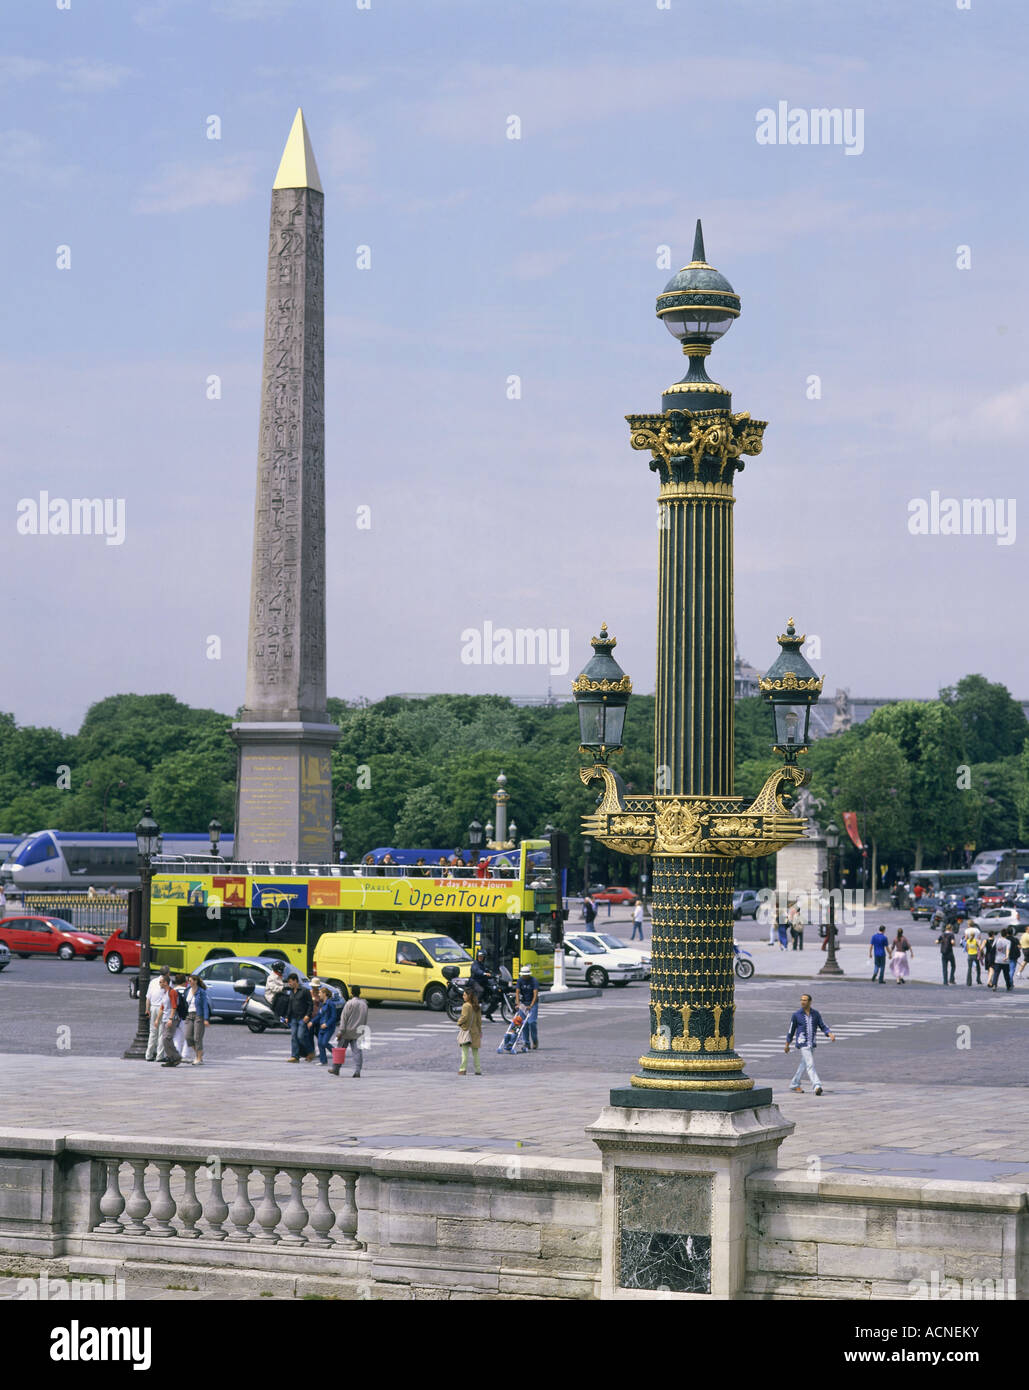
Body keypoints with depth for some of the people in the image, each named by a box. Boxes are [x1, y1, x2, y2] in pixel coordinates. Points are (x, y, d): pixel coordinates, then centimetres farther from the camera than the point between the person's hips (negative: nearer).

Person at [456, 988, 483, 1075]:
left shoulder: (466, 1006, -13)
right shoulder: (477, 1007, 7)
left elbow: (464, 1017, -19)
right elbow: (479, 1020, 10)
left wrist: (459, 1022, 0)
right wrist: (479, 1030, 18)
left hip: (466, 1029, -6)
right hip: (475, 1031, 6)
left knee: (465, 1051, -7)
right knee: (475, 1052, 12)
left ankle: (463, 1069, -13)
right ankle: (478, 1070, 13)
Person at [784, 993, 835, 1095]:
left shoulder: (816, 1014, 5)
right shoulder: (796, 1015, -4)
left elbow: (823, 1027, 4)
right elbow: (791, 1030, 5)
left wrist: (830, 1035, -16)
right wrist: (787, 1045, 12)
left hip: (812, 1044, 5)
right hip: (802, 1044, -5)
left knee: (803, 1064, 16)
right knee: (810, 1064, -17)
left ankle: (794, 1084, 31)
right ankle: (817, 1086, -27)